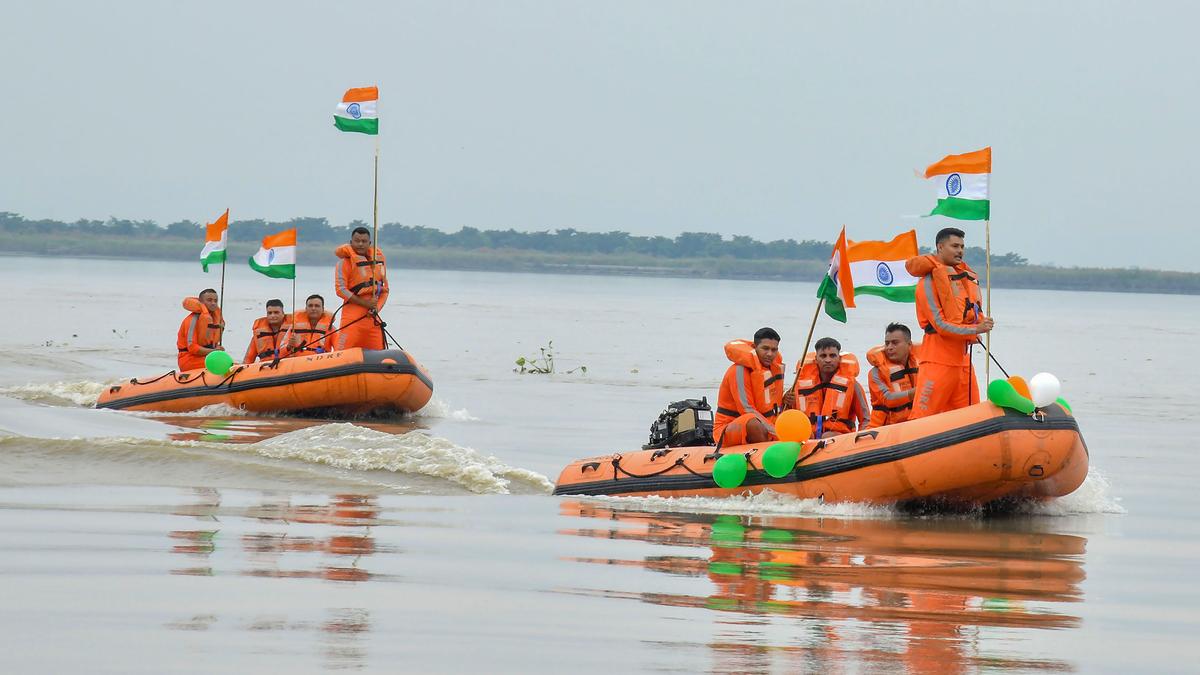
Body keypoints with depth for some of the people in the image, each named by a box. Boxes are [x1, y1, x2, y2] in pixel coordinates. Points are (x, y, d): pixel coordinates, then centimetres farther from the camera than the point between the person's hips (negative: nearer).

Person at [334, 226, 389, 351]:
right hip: (353, 312, -5)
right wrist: (365, 303, -14)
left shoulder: (379, 258, 13)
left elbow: (385, 289, 16)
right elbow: (341, 290, -10)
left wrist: (377, 308, -2)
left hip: (372, 316, 5)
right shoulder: (345, 260, -2)